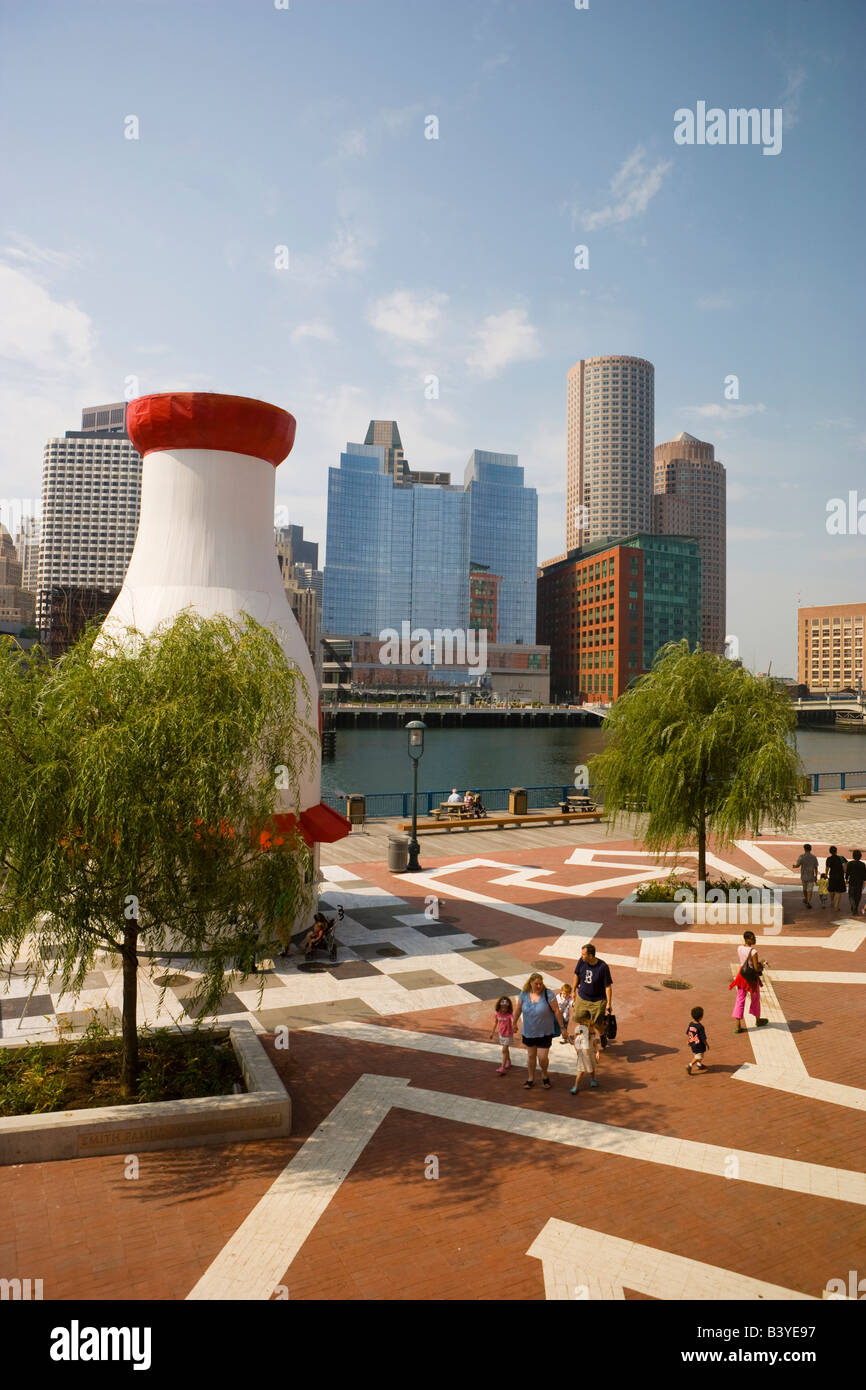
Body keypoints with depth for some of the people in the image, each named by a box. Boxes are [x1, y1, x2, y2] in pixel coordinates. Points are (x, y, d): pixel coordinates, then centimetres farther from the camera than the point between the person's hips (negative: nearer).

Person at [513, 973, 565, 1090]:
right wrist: (515, 1023, 15)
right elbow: (518, 1010, 6)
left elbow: (556, 1011, -12)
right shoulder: (524, 994, -8)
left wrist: (562, 1027, -10)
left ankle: (544, 1075, 30)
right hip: (528, 1032, 3)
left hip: (544, 1033, -3)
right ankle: (531, 1078, 35)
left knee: (542, 1057, 0)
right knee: (531, 1055, 15)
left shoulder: (548, 994, -18)